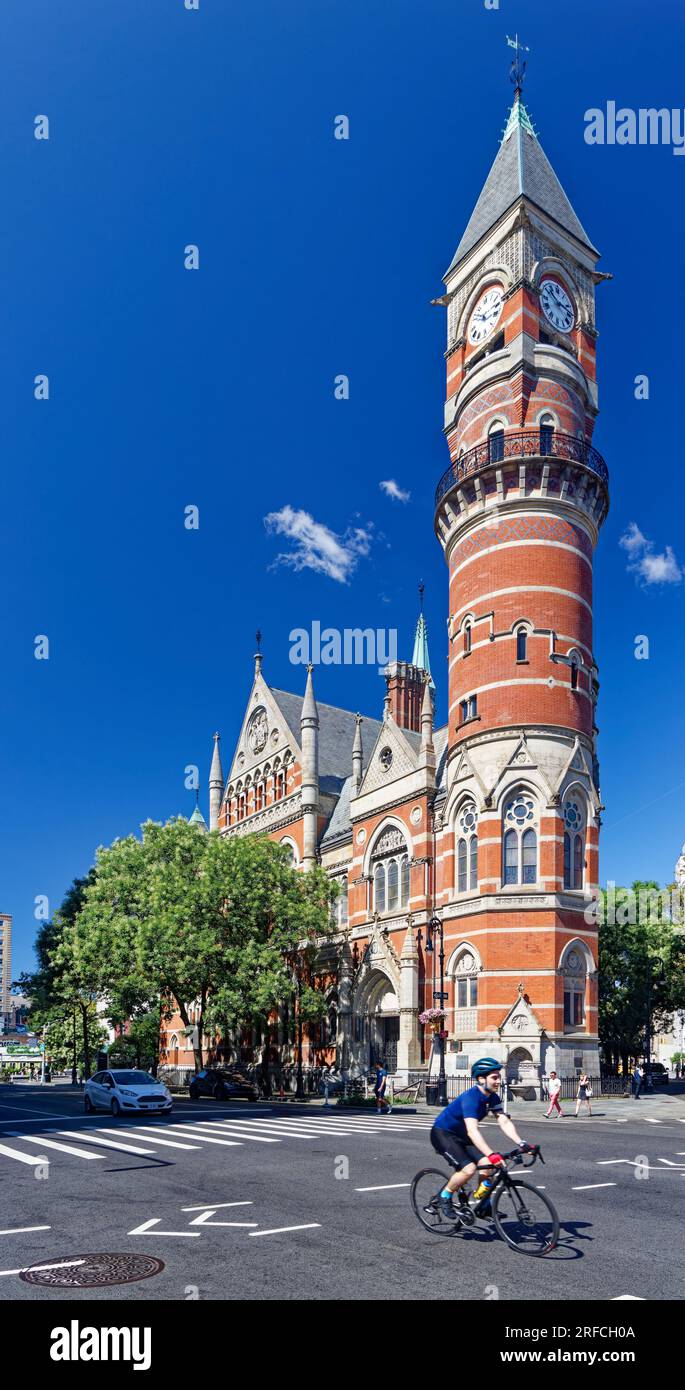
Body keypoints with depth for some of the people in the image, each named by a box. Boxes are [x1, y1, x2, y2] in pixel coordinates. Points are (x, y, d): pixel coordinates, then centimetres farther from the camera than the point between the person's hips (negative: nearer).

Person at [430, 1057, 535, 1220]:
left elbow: (504, 1122, -11)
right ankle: (445, 1196, -1)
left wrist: (521, 1143, -26)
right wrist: (491, 1155, -51)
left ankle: (483, 1205, 8)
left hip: (460, 1135, 8)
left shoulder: (493, 1098, -5)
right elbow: (472, 1131, -41)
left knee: (488, 1165, -11)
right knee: (469, 1168, -24)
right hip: (442, 1134, -8)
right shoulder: (470, 1098, -30)